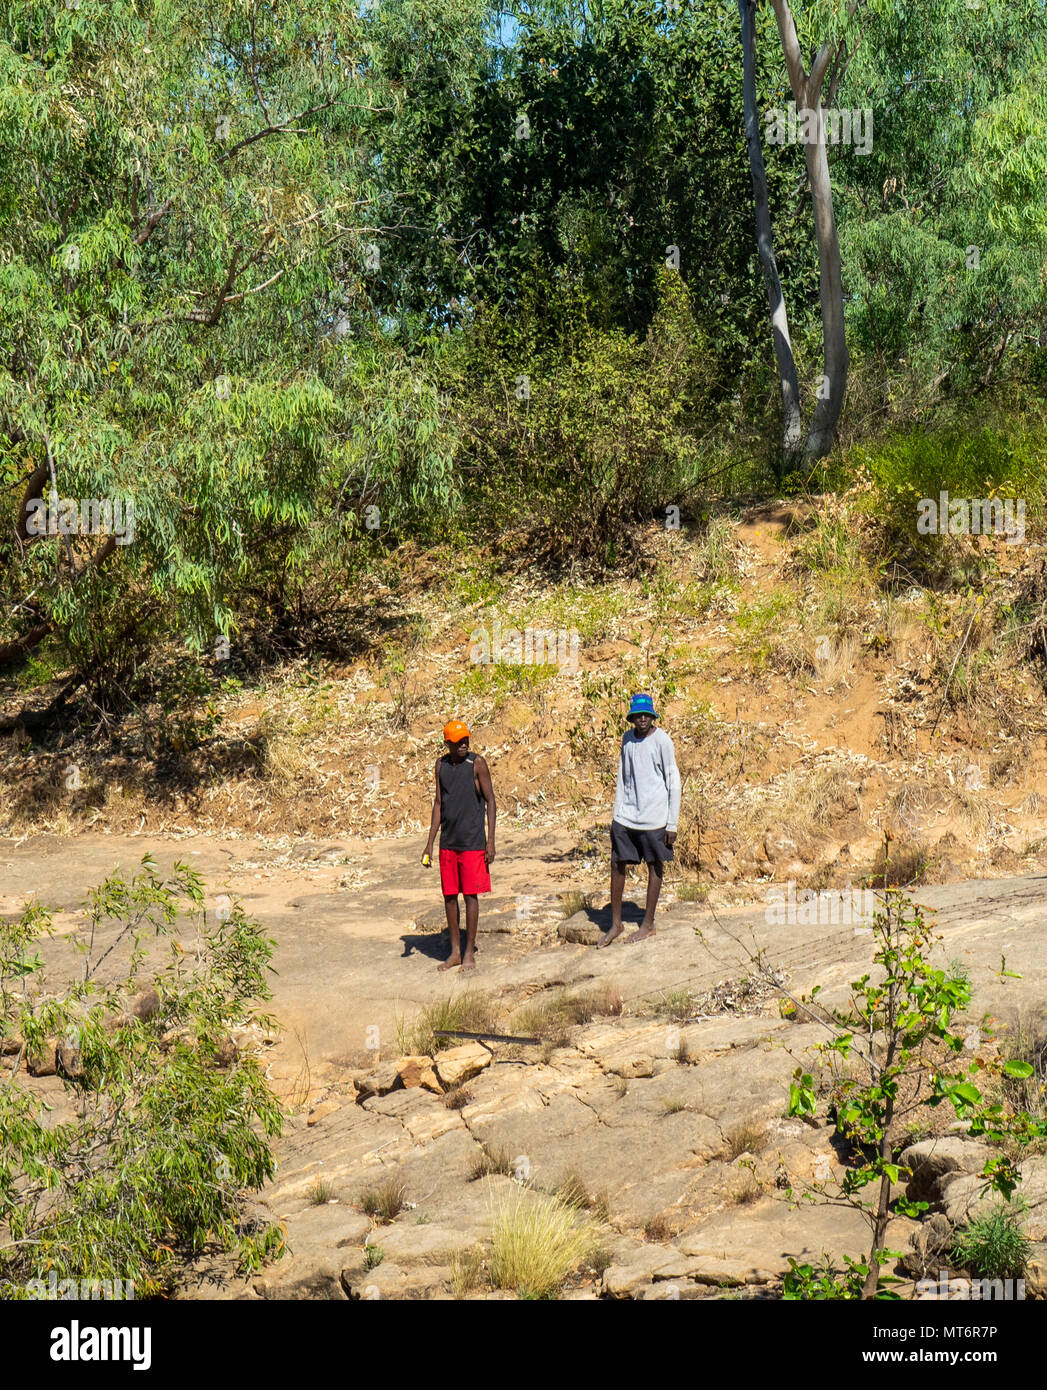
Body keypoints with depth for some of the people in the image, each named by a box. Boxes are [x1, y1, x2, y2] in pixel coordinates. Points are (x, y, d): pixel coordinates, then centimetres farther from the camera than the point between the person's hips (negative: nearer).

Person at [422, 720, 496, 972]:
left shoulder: (477, 763, -6)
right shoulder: (441, 765, 7)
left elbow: (490, 801, -5)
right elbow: (438, 803, 12)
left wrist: (490, 840, -11)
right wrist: (430, 843, 9)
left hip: (472, 842, -4)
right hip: (448, 842, 4)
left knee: (470, 895, -1)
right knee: (449, 895, 7)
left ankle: (469, 953, 8)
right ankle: (455, 951, 18)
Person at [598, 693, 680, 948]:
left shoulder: (662, 741, -9)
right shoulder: (627, 740, 8)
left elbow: (673, 782, -8)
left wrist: (672, 823, -9)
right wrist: (616, 812, 12)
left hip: (653, 818, -5)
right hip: (626, 817, 5)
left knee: (654, 867, 6)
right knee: (617, 864, 5)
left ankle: (648, 925, 16)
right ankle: (616, 924, 16)